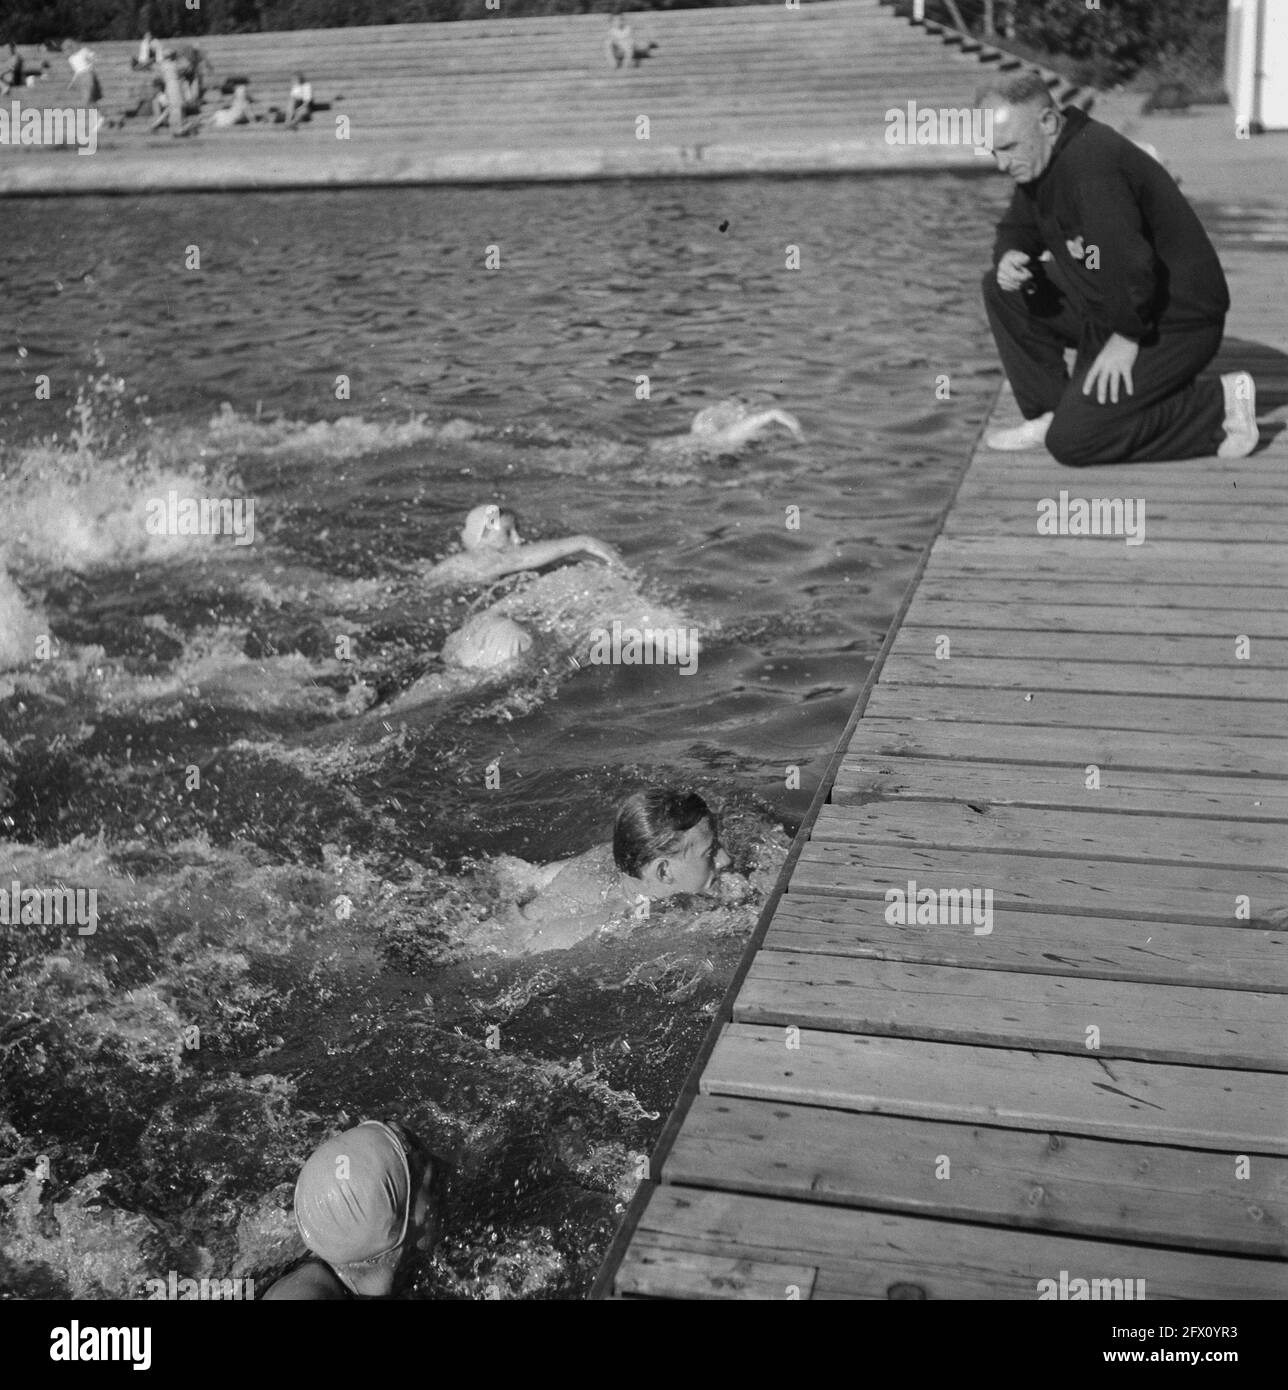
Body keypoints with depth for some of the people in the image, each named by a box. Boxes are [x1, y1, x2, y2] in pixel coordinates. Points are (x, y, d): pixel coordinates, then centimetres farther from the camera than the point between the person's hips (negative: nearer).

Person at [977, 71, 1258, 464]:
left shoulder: (1093, 164, -27)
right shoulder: (1039, 159, 5)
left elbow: (1129, 262, -33)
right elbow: (1017, 228, 18)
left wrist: (1126, 337, -21)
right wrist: (1009, 257, -6)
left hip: (1173, 324, -10)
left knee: (1070, 442, -15)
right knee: (1002, 289, 4)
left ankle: (1218, 406, -4)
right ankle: (1049, 413, 10)